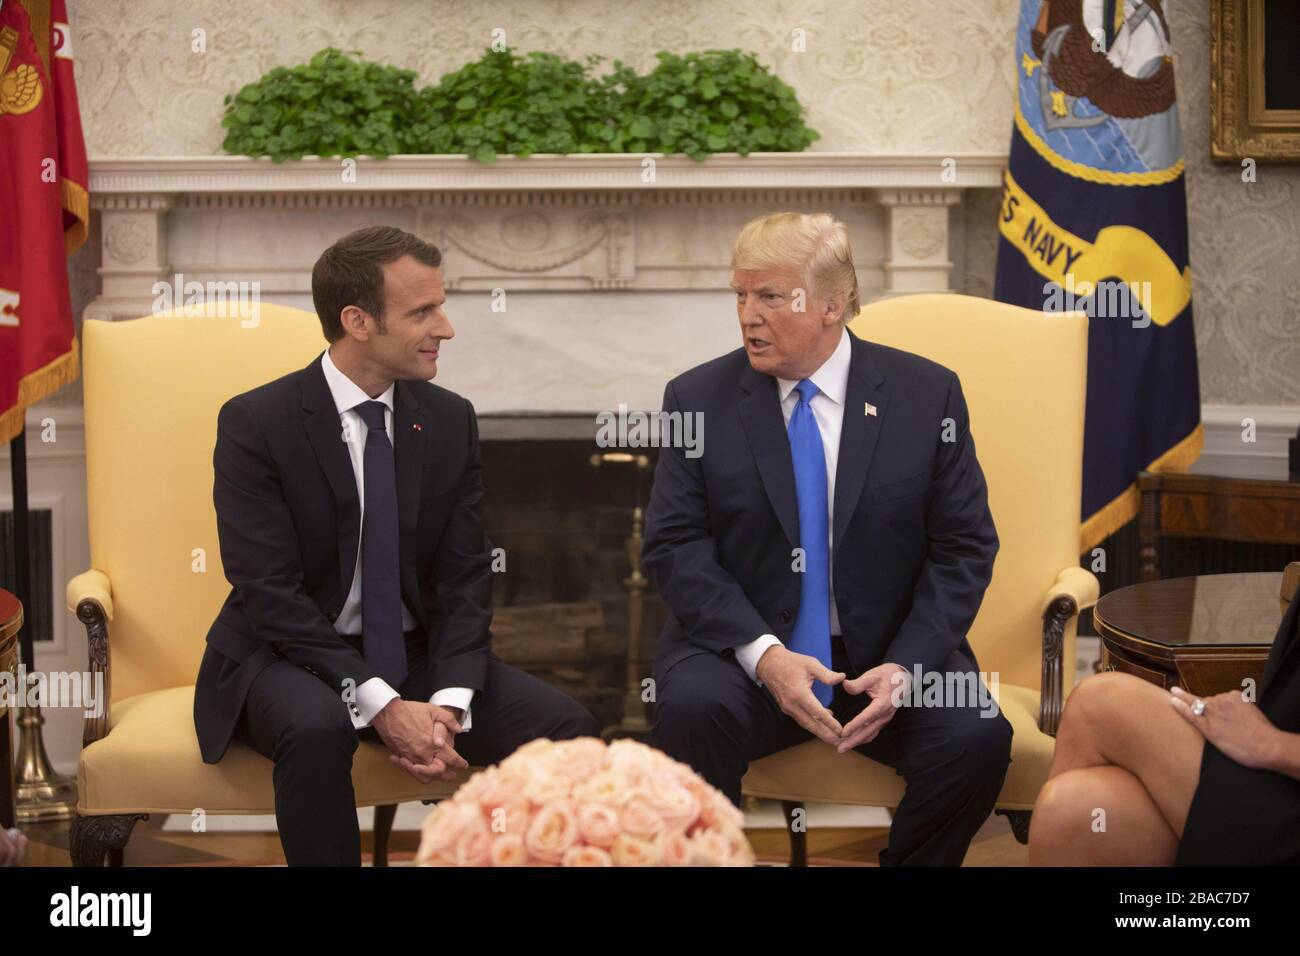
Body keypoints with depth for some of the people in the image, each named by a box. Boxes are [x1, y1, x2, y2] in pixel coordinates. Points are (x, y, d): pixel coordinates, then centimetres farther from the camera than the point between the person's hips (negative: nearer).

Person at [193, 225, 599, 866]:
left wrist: (449, 702, -19)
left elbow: (465, 577, -1)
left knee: (568, 728, -17)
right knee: (316, 728, -38)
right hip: (290, 658, -4)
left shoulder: (449, 420, 2)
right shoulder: (255, 423, -12)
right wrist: (379, 704, -26)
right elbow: (271, 592, -18)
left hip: (417, 655, 4)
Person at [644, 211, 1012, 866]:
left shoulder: (927, 394, 1)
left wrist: (905, 666, -15)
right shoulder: (697, 399, 2)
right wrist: (761, 653, -20)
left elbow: (965, 547, 0)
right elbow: (675, 545, -4)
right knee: (692, 708, -32)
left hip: (890, 649, 1)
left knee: (977, 736, -26)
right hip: (741, 646, 0)